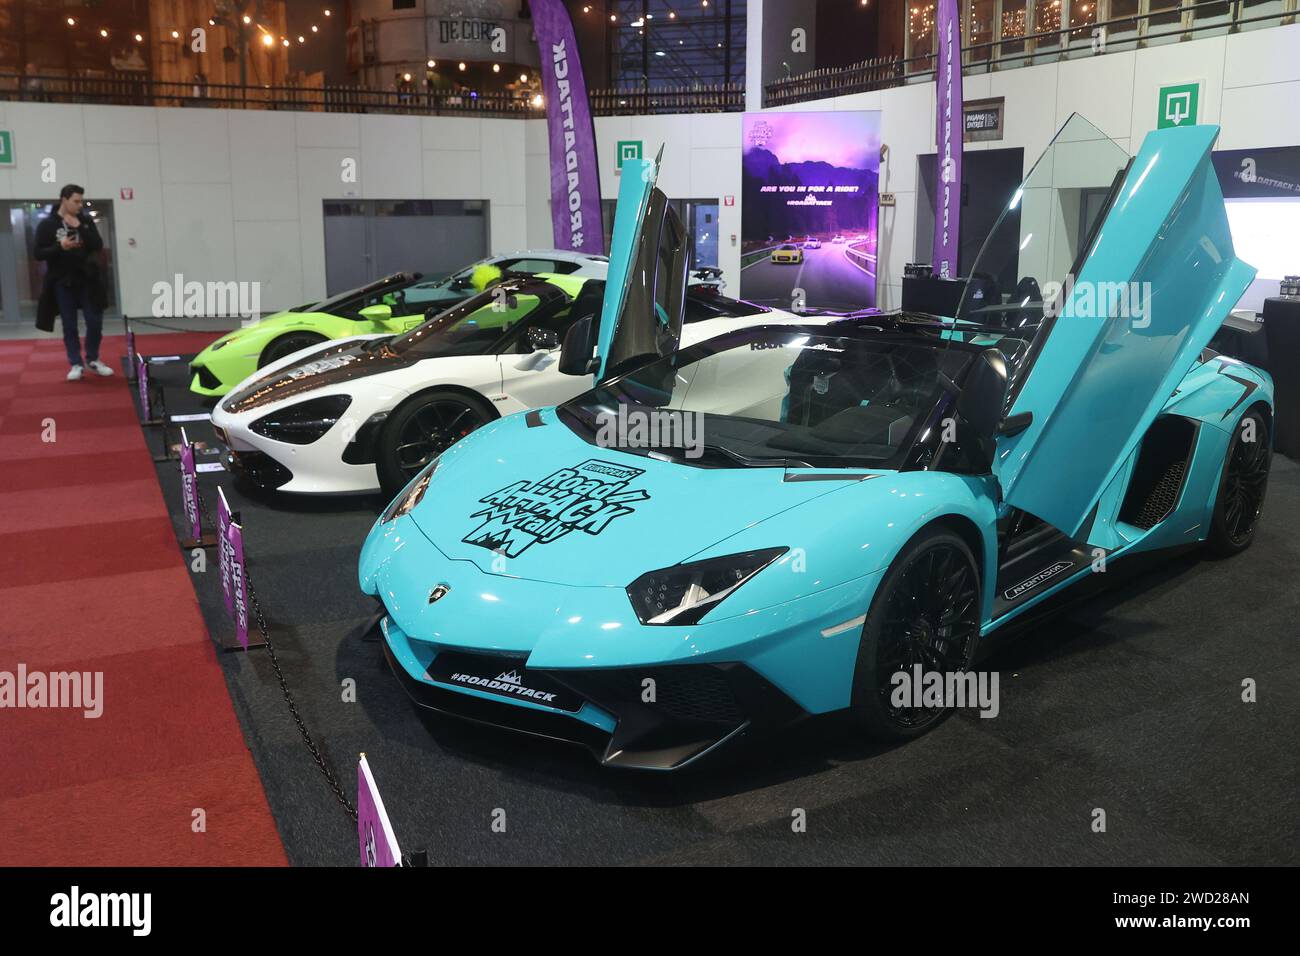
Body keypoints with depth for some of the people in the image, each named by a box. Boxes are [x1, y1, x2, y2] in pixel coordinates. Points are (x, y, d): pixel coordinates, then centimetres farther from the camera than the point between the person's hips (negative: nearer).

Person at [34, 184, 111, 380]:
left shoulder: (86, 221, 4)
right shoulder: (47, 224, -4)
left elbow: (98, 246, -6)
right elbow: (39, 254, -6)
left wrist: (80, 228, -15)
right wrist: (60, 247, -21)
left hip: (86, 280, 2)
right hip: (63, 283, -2)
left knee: (95, 322, 2)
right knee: (70, 326, 4)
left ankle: (93, 360, 19)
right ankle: (75, 364, 12)